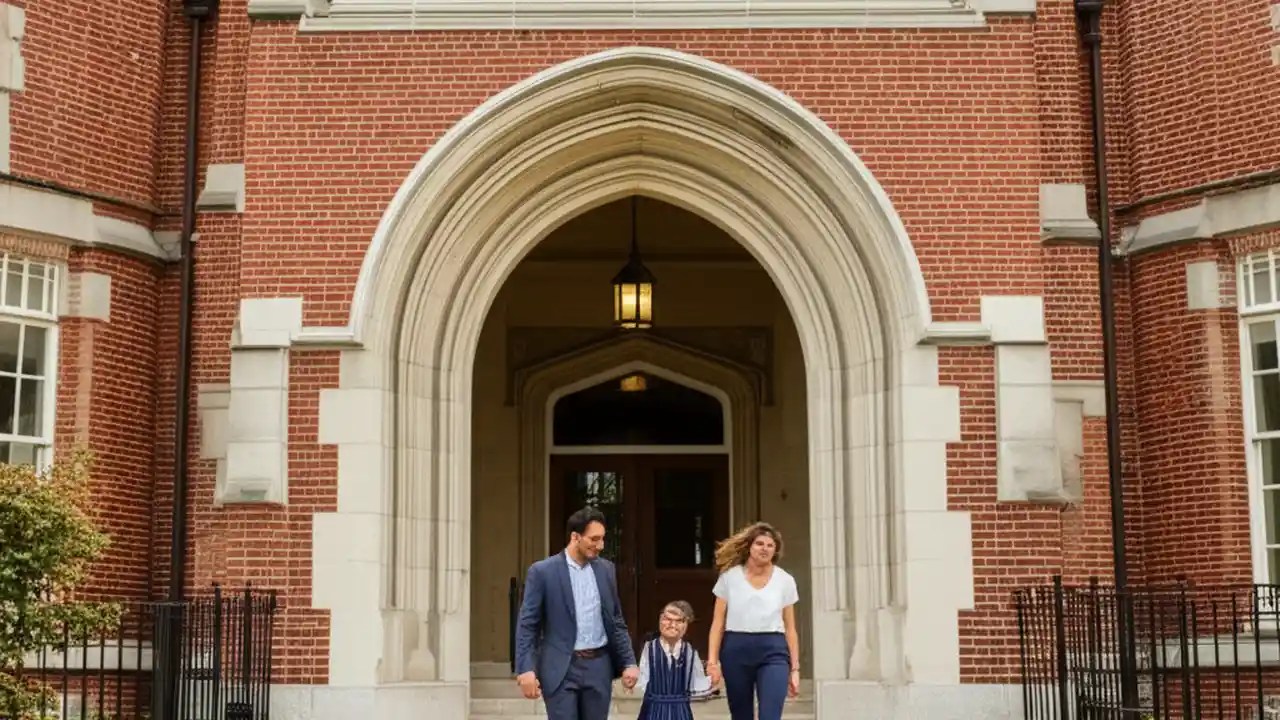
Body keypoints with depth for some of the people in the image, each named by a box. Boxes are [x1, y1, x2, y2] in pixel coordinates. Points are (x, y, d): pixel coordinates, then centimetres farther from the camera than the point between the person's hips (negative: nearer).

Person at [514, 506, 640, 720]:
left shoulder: (606, 570, 8)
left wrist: (628, 662, 6)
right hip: (561, 669, -4)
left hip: (598, 666, 4)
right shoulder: (542, 571, -5)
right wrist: (526, 669, -15)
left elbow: (616, 622, 13)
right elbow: (527, 625, -6)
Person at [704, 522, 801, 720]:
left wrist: (795, 668, 6)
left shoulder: (785, 580, 5)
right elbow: (718, 623, 3)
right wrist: (712, 661, -5)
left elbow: (790, 628, 8)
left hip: (773, 651, -1)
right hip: (736, 651, 1)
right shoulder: (730, 577, 3)